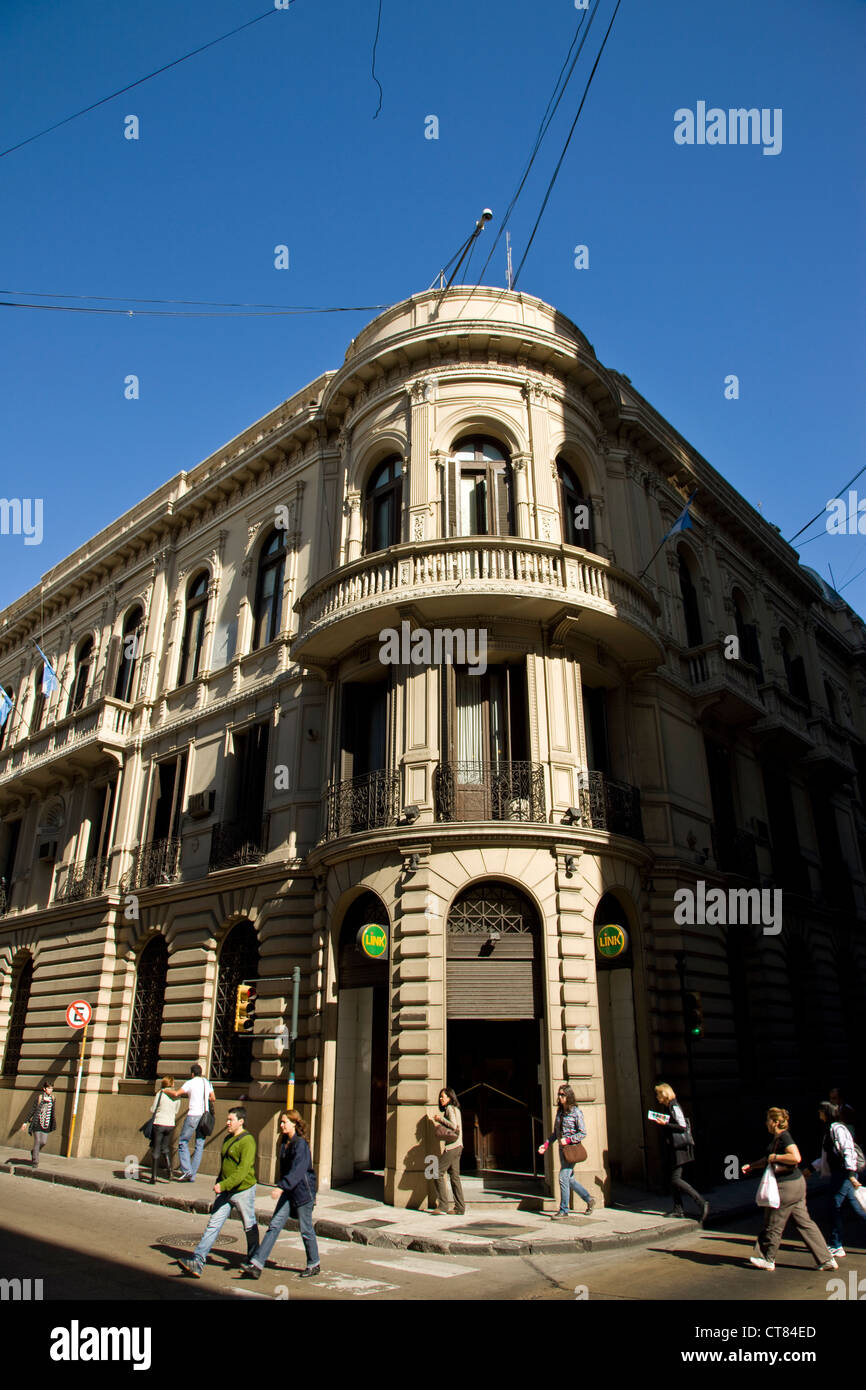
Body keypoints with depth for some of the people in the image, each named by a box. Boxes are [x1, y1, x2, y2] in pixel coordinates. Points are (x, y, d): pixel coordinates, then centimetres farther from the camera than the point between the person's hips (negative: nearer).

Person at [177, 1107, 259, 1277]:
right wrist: (218, 1183, 19)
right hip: (225, 1192, 8)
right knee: (213, 1225, -2)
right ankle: (197, 1263, -5)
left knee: (250, 1227, 9)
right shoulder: (227, 1139, 10)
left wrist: (223, 1185, -31)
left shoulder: (247, 1141, -18)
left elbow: (243, 1170, -26)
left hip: (243, 1190, -8)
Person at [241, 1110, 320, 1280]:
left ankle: (314, 1265, 24)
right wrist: (281, 1185, 25)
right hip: (288, 1191, 7)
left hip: (303, 1191, -7)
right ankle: (256, 1264, -2)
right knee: (274, 1225, 0)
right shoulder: (285, 1142, 7)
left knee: (305, 1230, 6)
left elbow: (297, 1170, -30)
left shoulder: (301, 1144, -20)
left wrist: (282, 1187, -38)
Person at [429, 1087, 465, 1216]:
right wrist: (438, 1121, 14)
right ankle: (460, 1208, 9)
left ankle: (443, 1206, -6)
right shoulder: (456, 1109, 19)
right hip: (457, 1147, 9)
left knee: (438, 1173, -6)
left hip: (452, 1146, -9)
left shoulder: (449, 1108, -9)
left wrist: (440, 1118, -12)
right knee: (454, 1176, 9)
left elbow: (453, 1125, -21)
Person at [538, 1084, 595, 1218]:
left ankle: (563, 1209, 2)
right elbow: (555, 1132, 16)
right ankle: (589, 1199, 29)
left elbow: (583, 1133, -11)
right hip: (562, 1148, 7)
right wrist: (546, 1144, 5)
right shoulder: (559, 1112, 10)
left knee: (563, 1178, -9)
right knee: (570, 1179, 12)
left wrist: (568, 1140, -19)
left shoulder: (576, 1112, -10)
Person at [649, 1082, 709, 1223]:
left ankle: (701, 1203, -8)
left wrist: (665, 1123, -19)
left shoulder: (674, 1106, -13)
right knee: (671, 1179, 9)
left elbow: (682, 1126, -19)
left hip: (680, 1147, -10)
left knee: (675, 1179, -11)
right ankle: (678, 1210, 14)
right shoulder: (668, 1107, 15)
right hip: (673, 1148, 10)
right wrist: (659, 1122, 11)